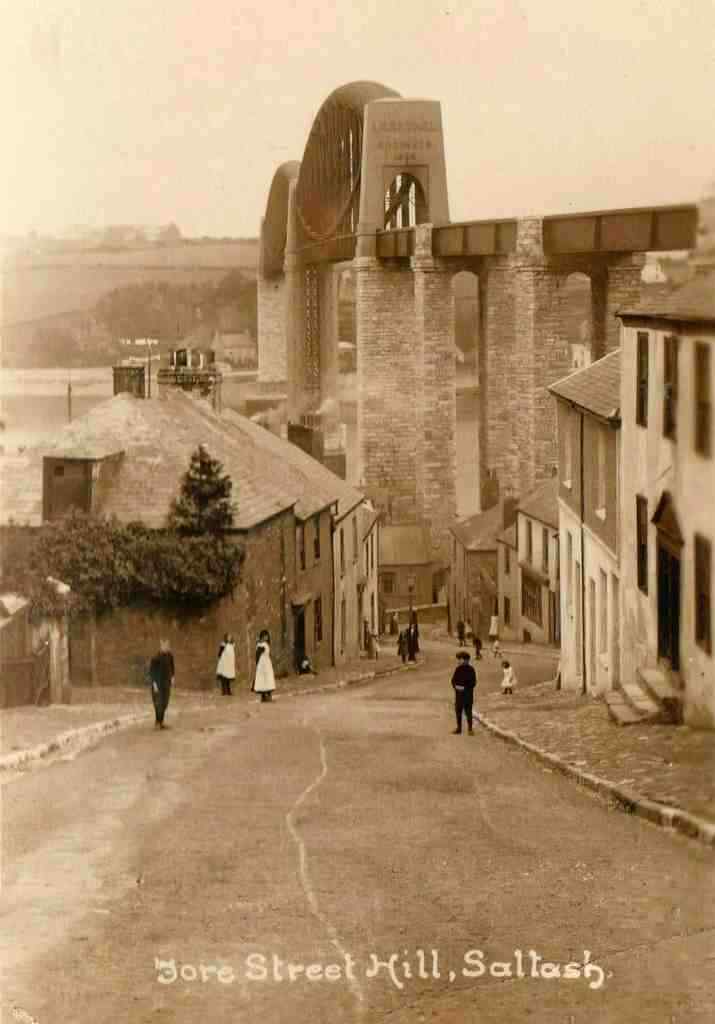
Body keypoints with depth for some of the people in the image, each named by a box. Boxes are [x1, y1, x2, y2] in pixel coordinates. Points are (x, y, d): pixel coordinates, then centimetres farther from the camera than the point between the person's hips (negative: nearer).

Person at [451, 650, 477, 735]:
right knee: (458, 710, 10)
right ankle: (459, 728, 21)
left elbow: (473, 682, -10)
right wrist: (455, 686, -9)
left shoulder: (470, 670, -9)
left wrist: (465, 687, -19)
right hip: (458, 693, 5)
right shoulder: (458, 669, 6)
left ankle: (470, 729, 5)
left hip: (468, 694, -5)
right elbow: (453, 680, 11)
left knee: (468, 711, -4)